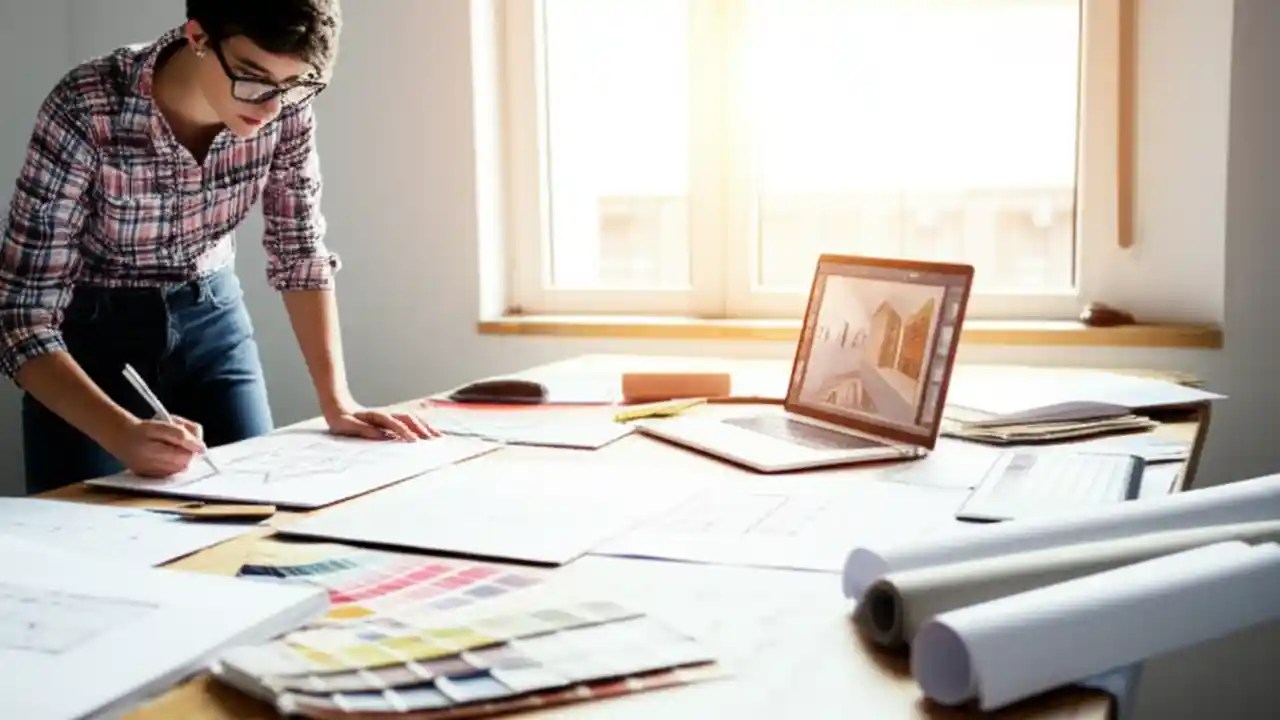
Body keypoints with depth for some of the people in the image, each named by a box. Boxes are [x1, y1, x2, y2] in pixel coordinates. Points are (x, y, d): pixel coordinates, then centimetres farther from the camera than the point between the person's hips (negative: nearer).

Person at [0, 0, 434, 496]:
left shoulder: (286, 106, -20)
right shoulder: (85, 115, -31)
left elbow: (301, 251, -6)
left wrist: (337, 403, -15)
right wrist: (123, 434, -46)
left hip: (212, 317, 3)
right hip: (92, 327, -3)